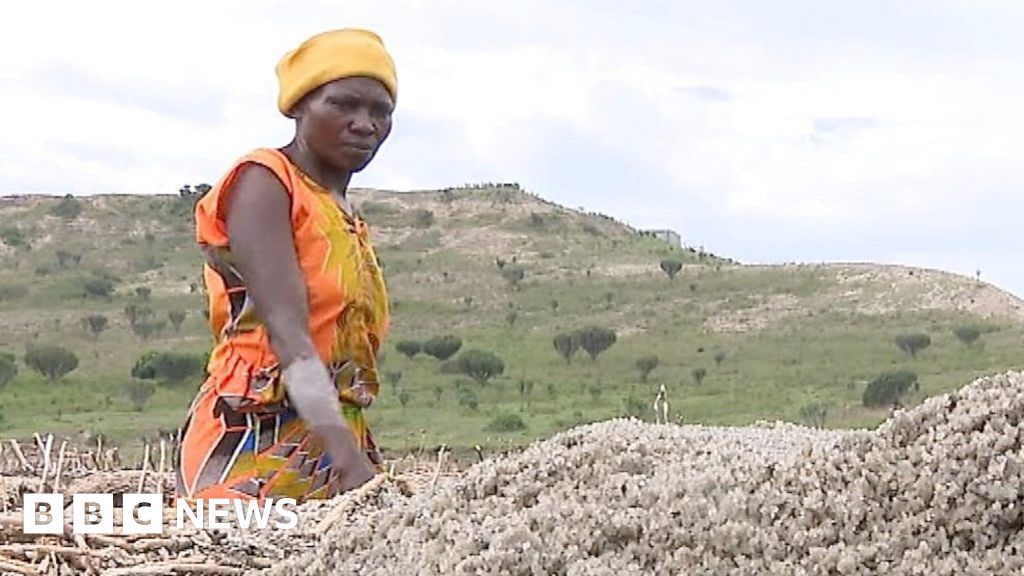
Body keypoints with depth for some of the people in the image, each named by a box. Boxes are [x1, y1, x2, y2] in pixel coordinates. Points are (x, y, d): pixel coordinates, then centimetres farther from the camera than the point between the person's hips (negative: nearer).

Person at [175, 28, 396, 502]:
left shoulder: (347, 219, 20)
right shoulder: (264, 183, -4)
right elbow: (285, 333, -18)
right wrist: (351, 459, -29)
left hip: (327, 452, 7)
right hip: (253, 442, -7)